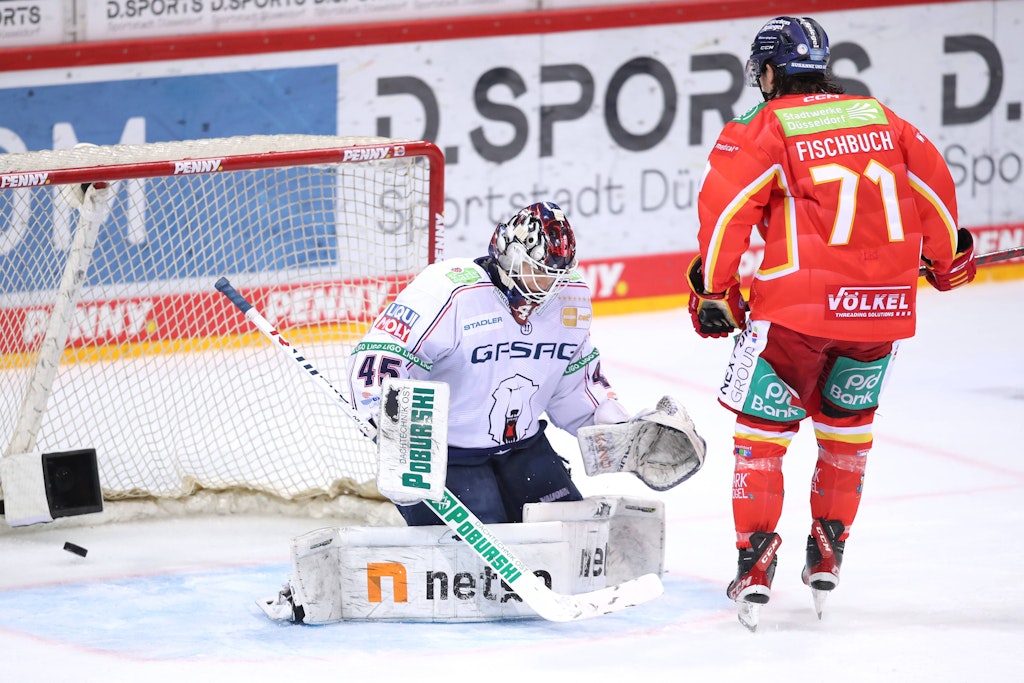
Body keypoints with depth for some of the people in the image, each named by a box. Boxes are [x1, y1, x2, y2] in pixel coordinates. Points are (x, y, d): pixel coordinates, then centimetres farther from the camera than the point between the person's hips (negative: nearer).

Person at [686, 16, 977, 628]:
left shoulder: (762, 128, -2)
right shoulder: (880, 118, 12)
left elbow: (726, 204, -10)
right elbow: (933, 181, 17)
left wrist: (714, 289, 0)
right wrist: (947, 253, 32)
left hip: (798, 302, -4)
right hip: (883, 303, 4)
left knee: (764, 423, 8)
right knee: (847, 420, 23)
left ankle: (757, 555, 0)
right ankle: (829, 550, 23)